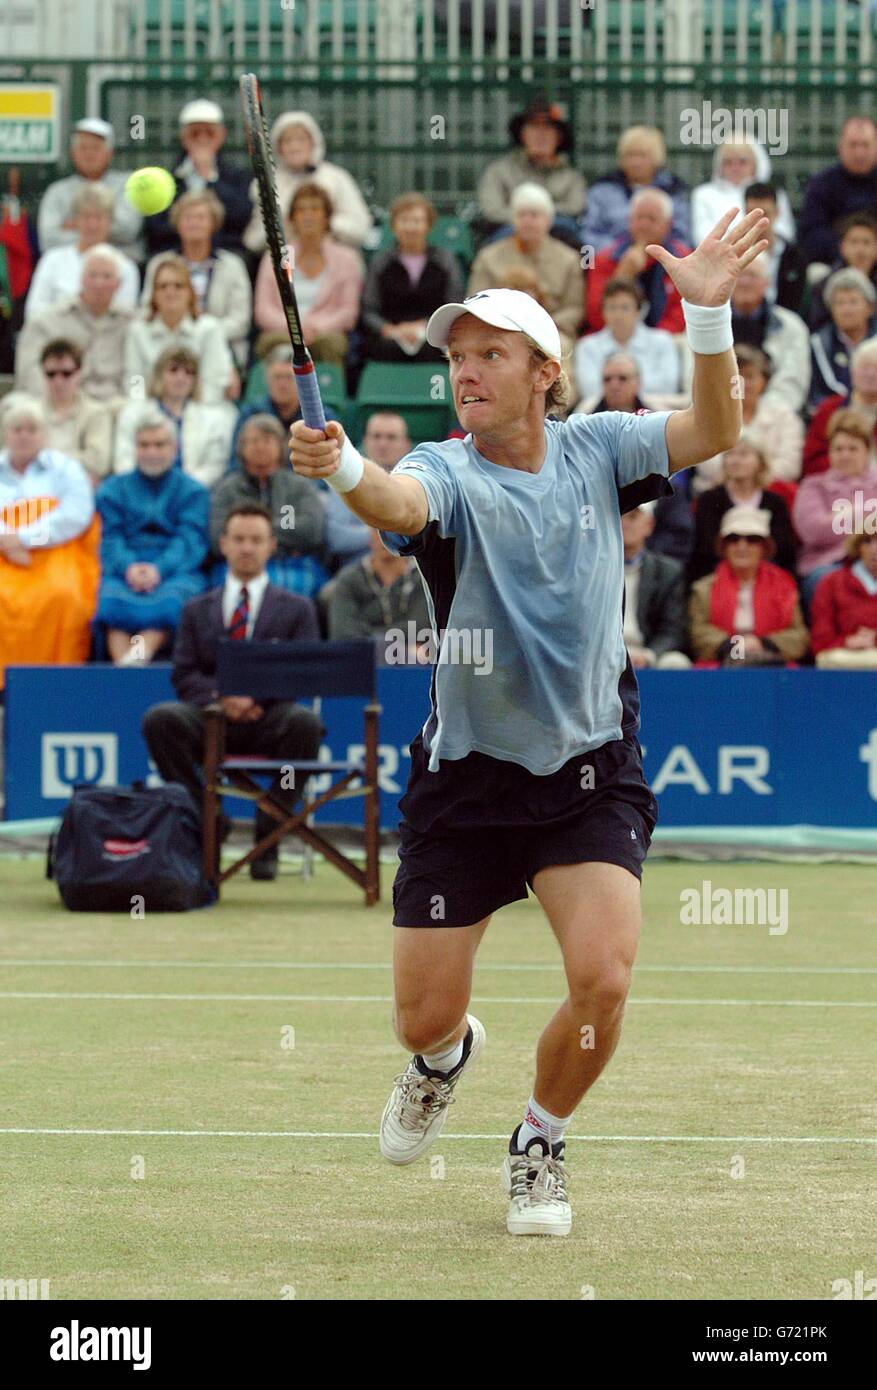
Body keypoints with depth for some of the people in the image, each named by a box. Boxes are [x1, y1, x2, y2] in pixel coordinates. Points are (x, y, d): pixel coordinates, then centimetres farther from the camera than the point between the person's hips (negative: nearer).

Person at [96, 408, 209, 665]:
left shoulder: (192, 491, 17)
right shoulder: (113, 490, 22)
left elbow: (190, 541, 2)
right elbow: (111, 540, 8)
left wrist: (160, 569, -17)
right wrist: (128, 567, -15)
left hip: (176, 570, -1)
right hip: (125, 569, 1)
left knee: (171, 598, -36)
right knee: (113, 598, -34)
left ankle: (139, 653, -59)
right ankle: (121, 659, -56)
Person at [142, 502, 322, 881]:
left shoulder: (296, 609, 14)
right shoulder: (198, 610, 18)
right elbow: (184, 676, 7)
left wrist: (255, 695, -17)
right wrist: (219, 697, -15)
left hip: (268, 720, -1)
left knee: (305, 722, -36)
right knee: (159, 719, -30)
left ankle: (269, 834, -22)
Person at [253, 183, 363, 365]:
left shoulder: (346, 259, 14)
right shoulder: (274, 258, 17)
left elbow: (348, 311, 7)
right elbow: (262, 309, 9)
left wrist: (316, 328, -11)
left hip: (325, 333, 0)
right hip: (281, 334, 0)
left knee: (330, 342, -36)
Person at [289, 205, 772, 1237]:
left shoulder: (593, 451, -2)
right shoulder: (448, 474, -13)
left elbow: (711, 433, -15)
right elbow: (396, 503, -36)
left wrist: (708, 314, -32)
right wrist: (340, 468, -60)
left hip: (590, 773, 1)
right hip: (466, 775, -1)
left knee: (602, 979, -18)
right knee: (423, 1018, 3)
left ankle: (540, 1142, 12)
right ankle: (449, 1055, 43)